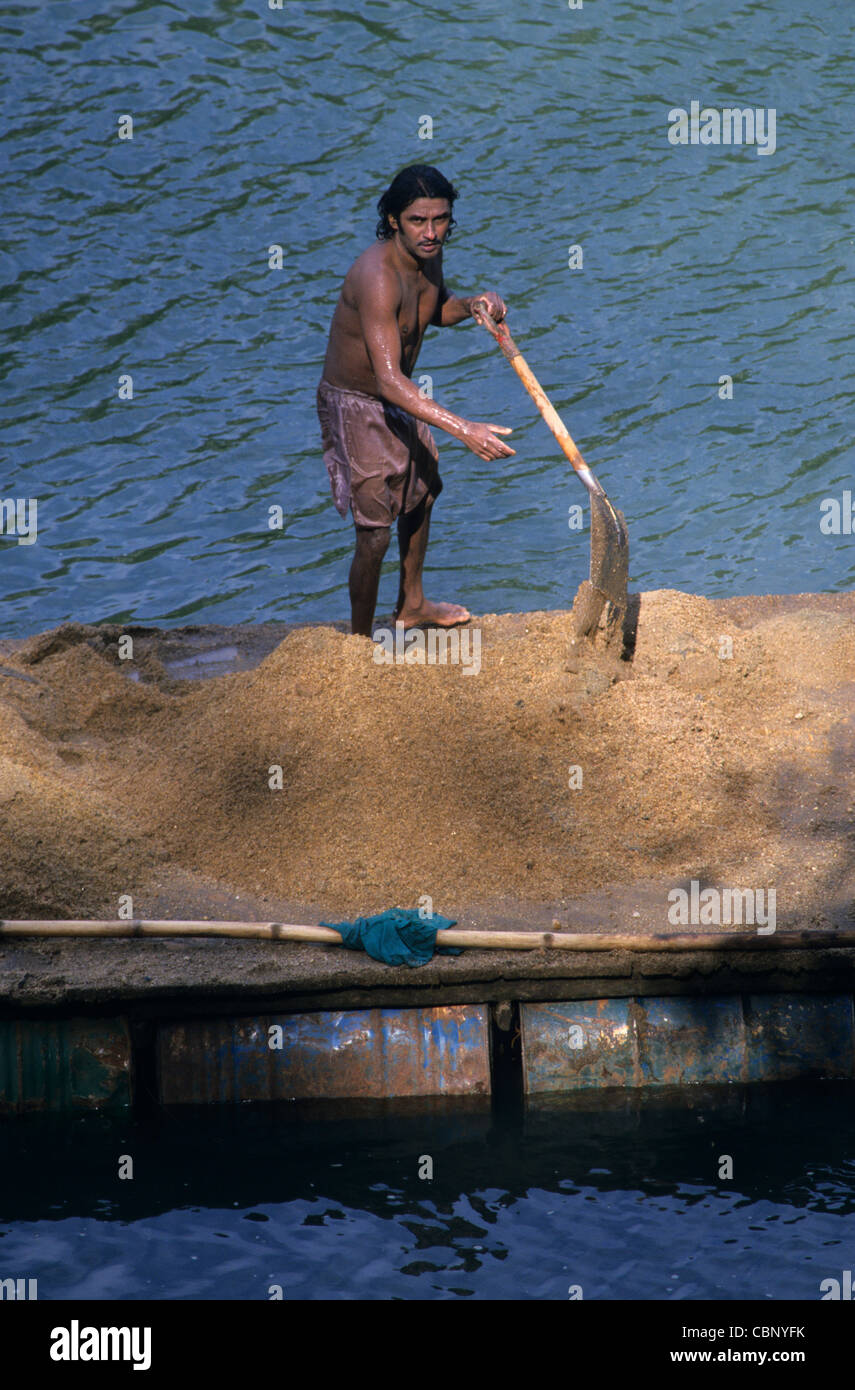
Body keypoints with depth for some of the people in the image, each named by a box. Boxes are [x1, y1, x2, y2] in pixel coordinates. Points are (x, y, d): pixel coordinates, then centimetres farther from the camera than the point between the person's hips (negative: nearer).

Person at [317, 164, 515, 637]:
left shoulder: (429, 255, -8)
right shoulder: (378, 277, -35)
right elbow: (389, 379, -42)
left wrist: (472, 305, -8)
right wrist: (463, 429, -48)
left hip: (397, 400, 10)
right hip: (355, 406, -10)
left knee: (420, 492, 26)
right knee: (375, 531, -8)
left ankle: (412, 604, 47)